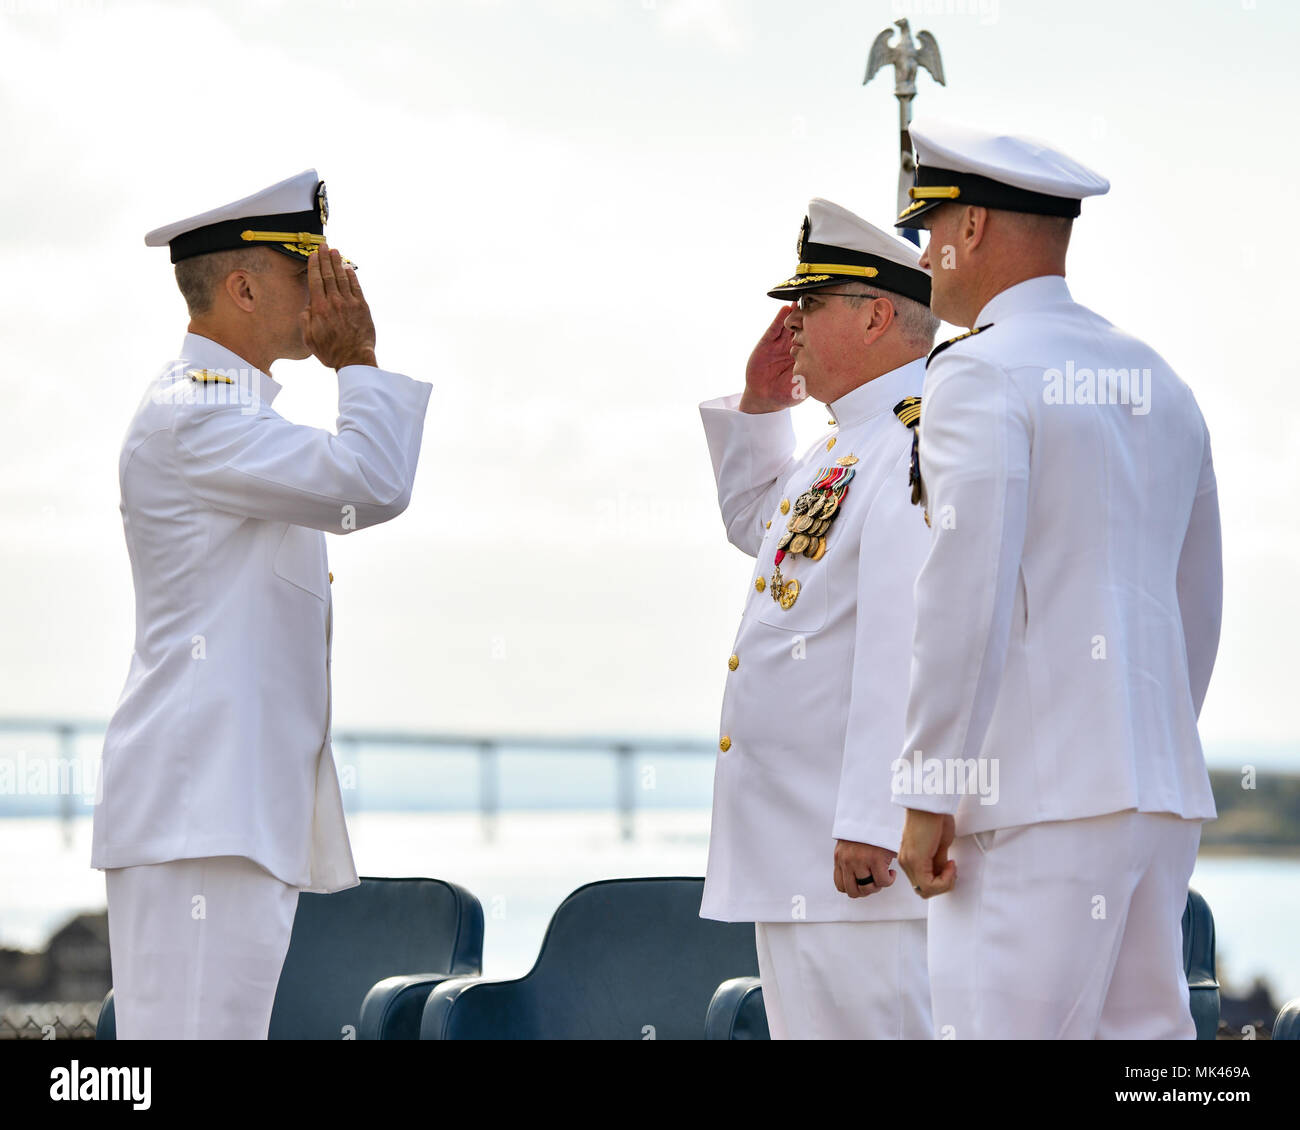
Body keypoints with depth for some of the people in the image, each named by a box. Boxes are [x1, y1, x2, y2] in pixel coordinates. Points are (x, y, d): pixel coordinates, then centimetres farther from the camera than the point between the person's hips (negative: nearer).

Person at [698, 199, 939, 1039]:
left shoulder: (919, 443, -16)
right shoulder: (849, 443, 17)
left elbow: (907, 642, -24)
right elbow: (757, 525, 37)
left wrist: (872, 822, -28)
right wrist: (760, 404, 21)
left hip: (860, 845, -11)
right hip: (794, 843, 11)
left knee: (865, 1024, -10)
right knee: (810, 1025, 13)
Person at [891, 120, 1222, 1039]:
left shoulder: (982, 375, -8)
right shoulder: (1159, 384, 18)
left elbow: (966, 595, -16)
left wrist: (928, 798, -13)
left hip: (1036, 793, -8)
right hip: (1163, 792, 8)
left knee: (1004, 1025, -8)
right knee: (1143, 1027, 9)